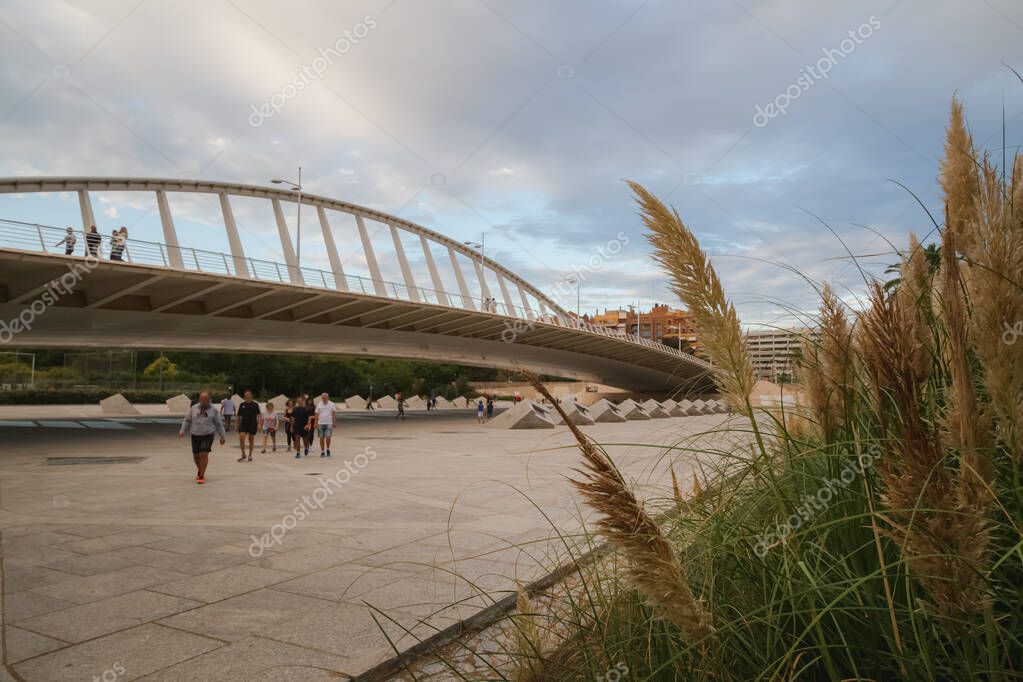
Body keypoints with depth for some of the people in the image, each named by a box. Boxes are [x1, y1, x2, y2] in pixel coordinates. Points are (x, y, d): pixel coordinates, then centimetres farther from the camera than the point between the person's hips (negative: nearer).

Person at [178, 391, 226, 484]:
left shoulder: (213, 410, -1)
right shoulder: (193, 408, 4)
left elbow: (219, 424, 4)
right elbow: (187, 420, 9)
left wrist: (223, 436, 5)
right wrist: (182, 430, -4)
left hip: (208, 435, -3)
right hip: (195, 435, 3)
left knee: (204, 454, -12)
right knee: (196, 455, 10)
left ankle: (201, 476, -5)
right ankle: (200, 470, 37)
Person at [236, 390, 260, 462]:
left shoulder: (255, 404, 2)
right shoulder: (242, 405, 7)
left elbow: (258, 415, -1)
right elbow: (238, 415, 12)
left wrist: (259, 424, -11)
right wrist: (237, 425, 10)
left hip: (252, 424, -1)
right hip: (243, 424, 1)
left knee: (251, 440, 7)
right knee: (241, 438, -13)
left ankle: (250, 455, 20)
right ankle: (243, 455, -1)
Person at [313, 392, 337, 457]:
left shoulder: (332, 405, 2)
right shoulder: (318, 405, 7)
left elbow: (334, 414, 0)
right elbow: (317, 415, 7)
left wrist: (334, 422, -9)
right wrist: (316, 423, -1)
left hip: (329, 423, -2)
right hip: (320, 423, 2)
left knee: (328, 437, -11)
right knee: (321, 438, 3)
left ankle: (328, 449, 11)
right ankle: (322, 452, 12)